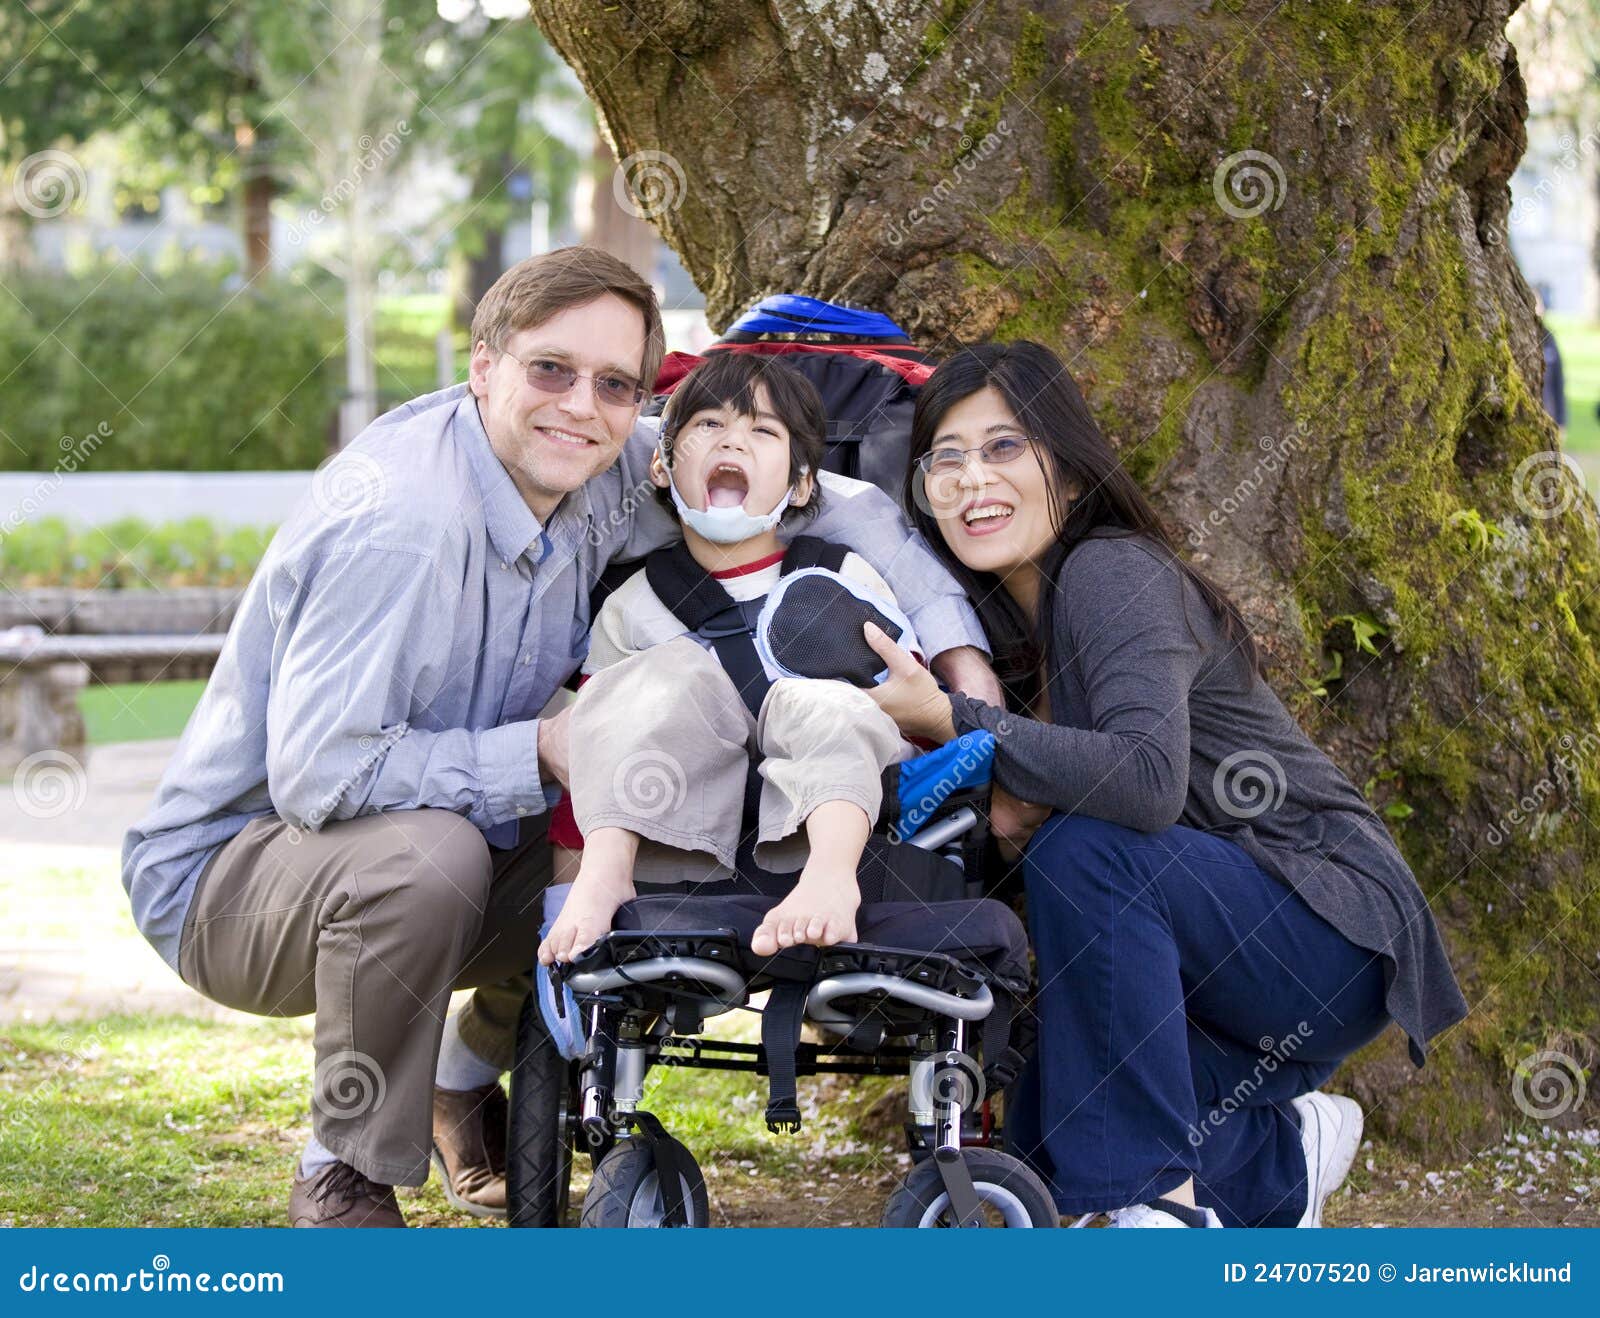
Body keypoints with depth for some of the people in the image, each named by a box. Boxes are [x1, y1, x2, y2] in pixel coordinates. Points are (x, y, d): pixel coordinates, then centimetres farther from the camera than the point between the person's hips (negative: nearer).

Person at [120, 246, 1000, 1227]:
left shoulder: (608, 477, -7)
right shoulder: (398, 519, -29)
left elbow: (836, 505, 4)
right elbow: (315, 771, -33)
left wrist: (959, 652, -9)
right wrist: (541, 751, -28)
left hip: (438, 868, 8)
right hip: (227, 870, -7)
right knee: (425, 850, -36)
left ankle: (465, 1080, 21)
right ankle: (343, 1184, -14)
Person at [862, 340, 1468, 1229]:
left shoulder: (1113, 574, -19)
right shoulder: (999, 619, 7)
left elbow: (1150, 779, -36)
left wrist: (950, 718, -32)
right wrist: (1007, 805, -15)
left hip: (1337, 932, -8)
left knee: (1086, 852, -31)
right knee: (1049, 1134, -1)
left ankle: (1162, 1203, -24)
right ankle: (1283, 1154, 22)